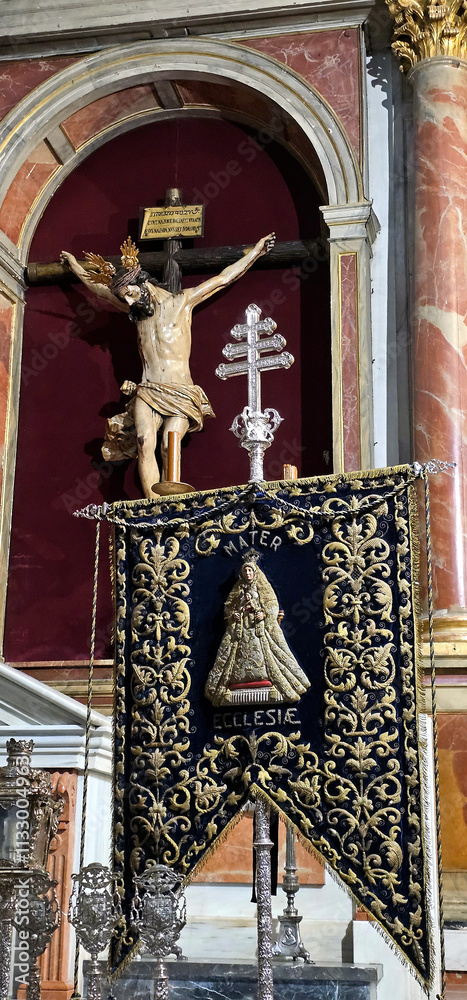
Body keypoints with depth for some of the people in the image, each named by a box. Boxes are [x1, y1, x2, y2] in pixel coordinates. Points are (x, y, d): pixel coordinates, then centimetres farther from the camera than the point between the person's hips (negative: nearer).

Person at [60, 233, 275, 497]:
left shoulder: (182, 301, 9)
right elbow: (99, 287, 34)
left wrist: (256, 251, 18)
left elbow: (223, 279, 15)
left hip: (181, 394, -2)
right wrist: (74, 264, 44)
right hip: (147, 393, 2)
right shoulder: (137, 309, 20)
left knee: (169, 446, -23)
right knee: (145, 442, -24)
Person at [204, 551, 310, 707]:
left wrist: (264, 614, -13)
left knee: (262, 653, -16)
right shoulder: (238, 589, 21)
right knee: (240, 653, -9)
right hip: (240, 626, 3)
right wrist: (232, 614, -1)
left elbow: (273, 605, 5)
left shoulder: (262, 587, 12)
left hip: (260, 625, -3)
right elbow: (228, 606, 20)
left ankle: (267, 681, -21)